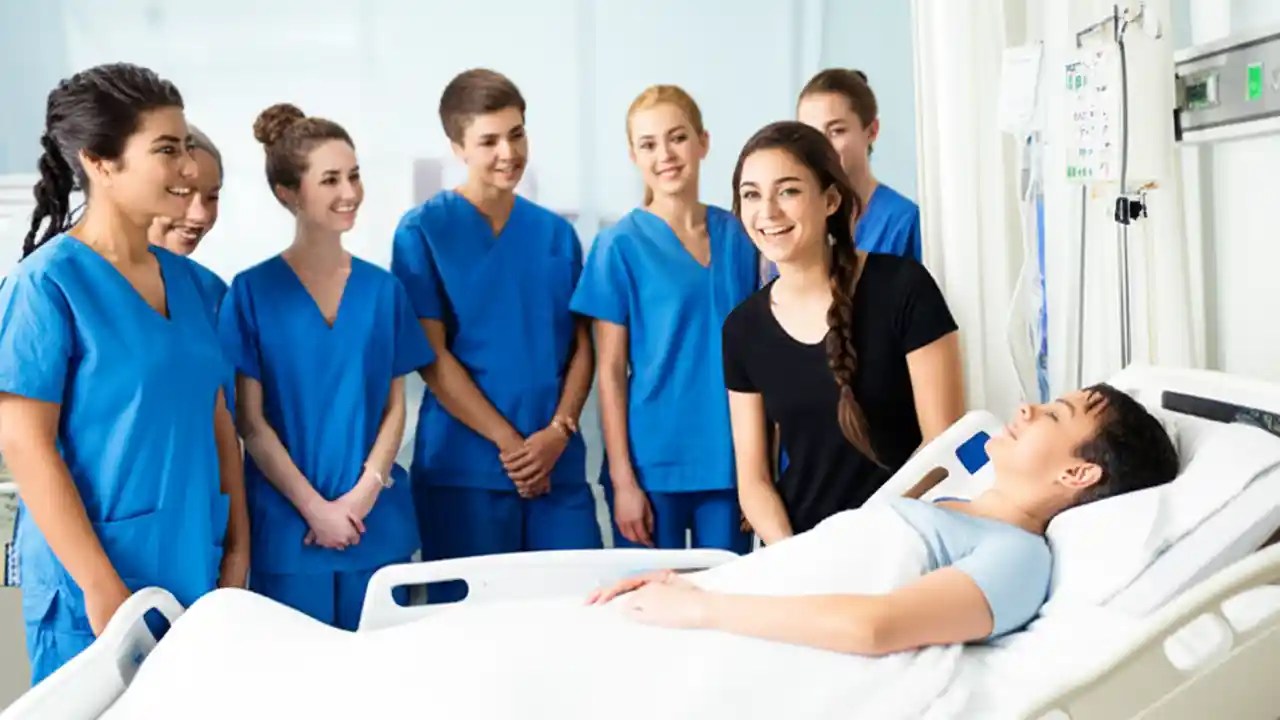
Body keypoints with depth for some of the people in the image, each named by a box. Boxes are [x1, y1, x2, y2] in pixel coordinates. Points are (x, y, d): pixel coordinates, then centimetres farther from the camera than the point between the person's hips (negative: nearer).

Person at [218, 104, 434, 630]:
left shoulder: (383, 289, 6)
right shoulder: (252, 291, -3)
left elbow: (395, 406, 6)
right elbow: (251, 421, -5)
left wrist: (365, 492, -8)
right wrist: (314, 507, -10)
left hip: (378, 525, 3)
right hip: (287, 527, -2)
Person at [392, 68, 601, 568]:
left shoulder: (556, 234, 11)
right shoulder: (422, 230, -1)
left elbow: (582, 346, 8)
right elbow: (431, 356, -7)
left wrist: (558, 432, -8)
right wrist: (508, 441, -11)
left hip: (558, 465, 3)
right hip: (462, 468, -3)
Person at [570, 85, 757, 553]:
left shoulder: (738, 235, 6)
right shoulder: (620, 246, -4)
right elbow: (611, 371, -4)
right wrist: (622, 478, -8)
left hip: (731, 462, 3)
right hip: (652, 465, -3)